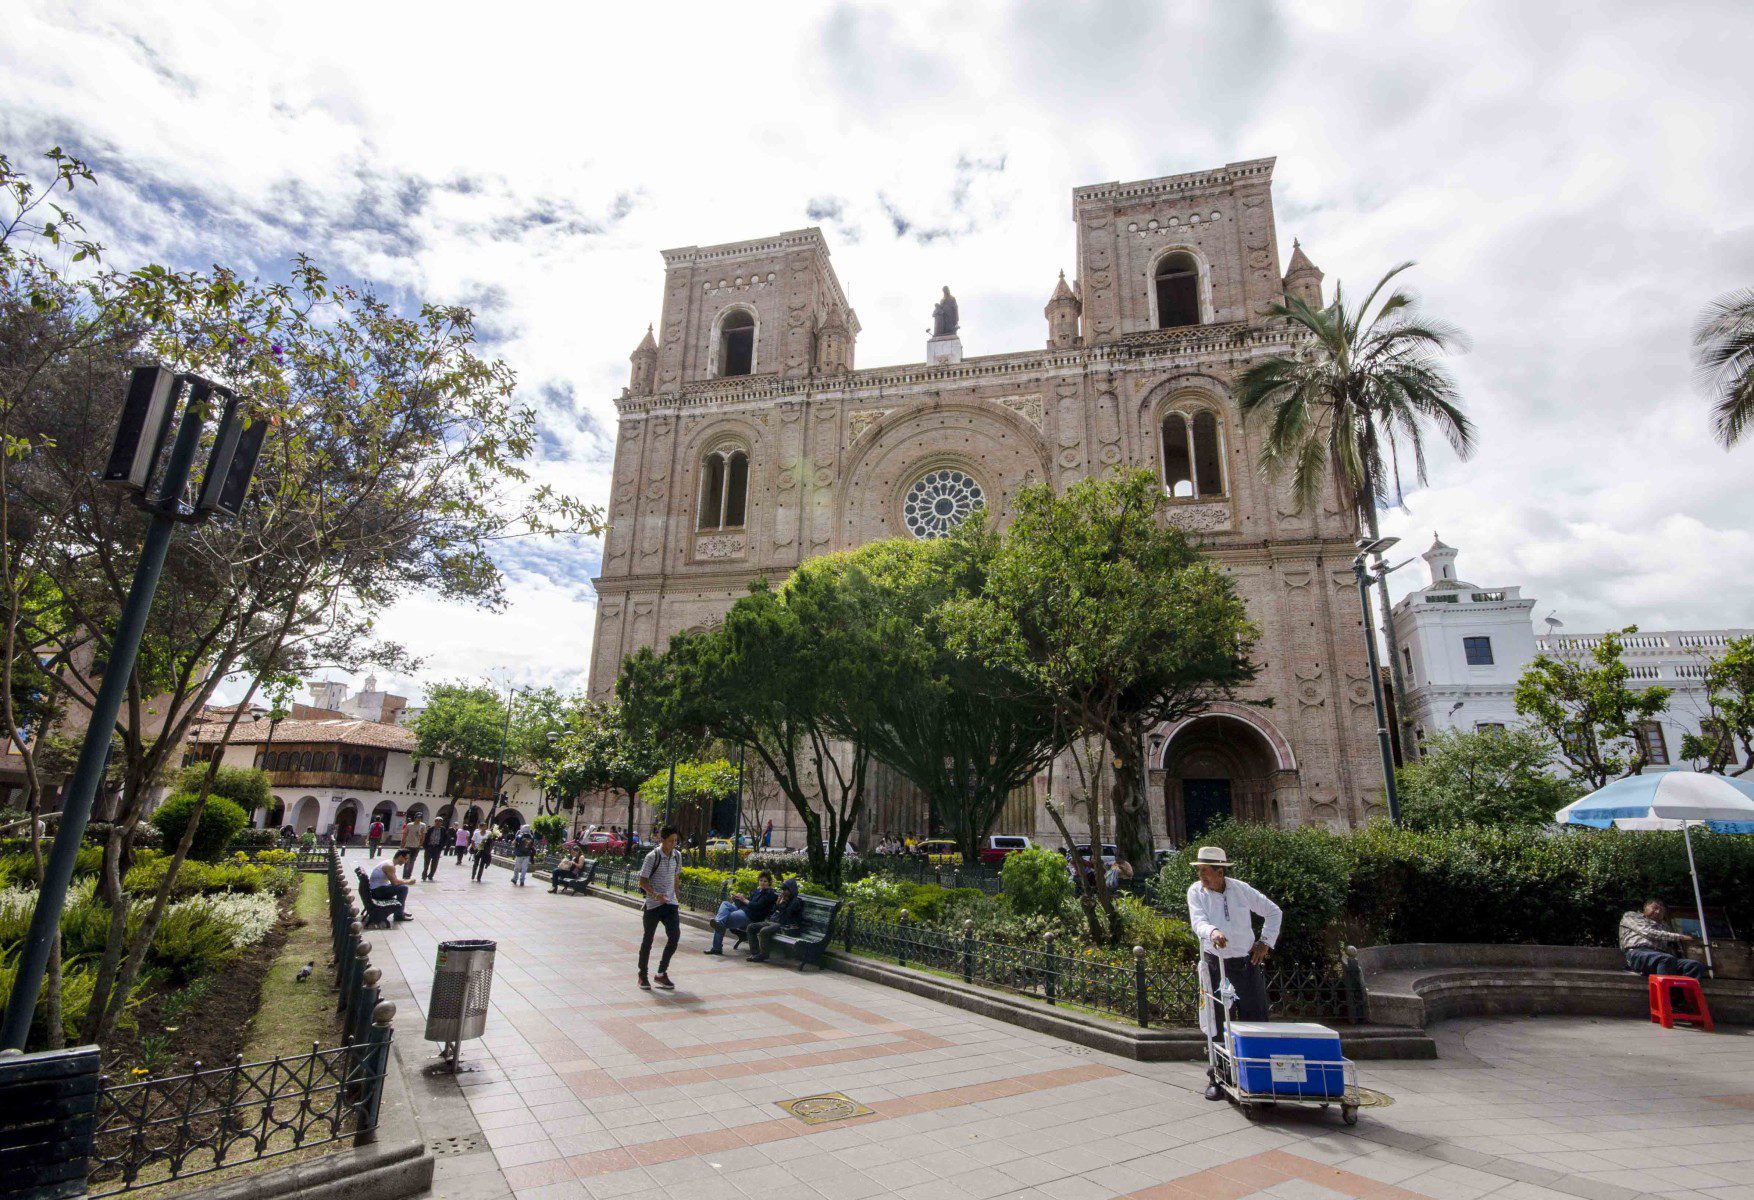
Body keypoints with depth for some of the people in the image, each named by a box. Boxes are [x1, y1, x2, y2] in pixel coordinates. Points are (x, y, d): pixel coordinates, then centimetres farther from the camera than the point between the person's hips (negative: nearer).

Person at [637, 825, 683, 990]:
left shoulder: (677, 856, 5)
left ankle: (662, 973, 9)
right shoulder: (652, 857, -13)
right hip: (653, 904, -5)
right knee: (648, 938, 6)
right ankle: (643, 975, 22)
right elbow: (643, 881, -12)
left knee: (675, 936, -6)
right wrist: (656, 895, -26)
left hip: (670, 903, 5)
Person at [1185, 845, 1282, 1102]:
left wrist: (1265, 942, 5)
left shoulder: (1241, 889, 0)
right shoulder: (1196, 892, -4)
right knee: (1217, 1023, 3)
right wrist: (1212, 932, -41)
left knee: (1256, 1021, 4)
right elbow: (1197, 921, -20)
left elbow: (1274, 912, 13)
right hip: (1215, 965, -1)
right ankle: (1217, 1078, 16)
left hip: (1247, 964, 1)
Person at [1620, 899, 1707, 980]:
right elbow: (1647, 933, 3)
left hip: (1662, 955, 6)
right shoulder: (1631, 916, 22)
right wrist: (1679, 937, 2)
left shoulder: (1664, 926, 39)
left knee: (1696, 966, -22)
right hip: (1638, 952, -6)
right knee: (1668, 959, -37)